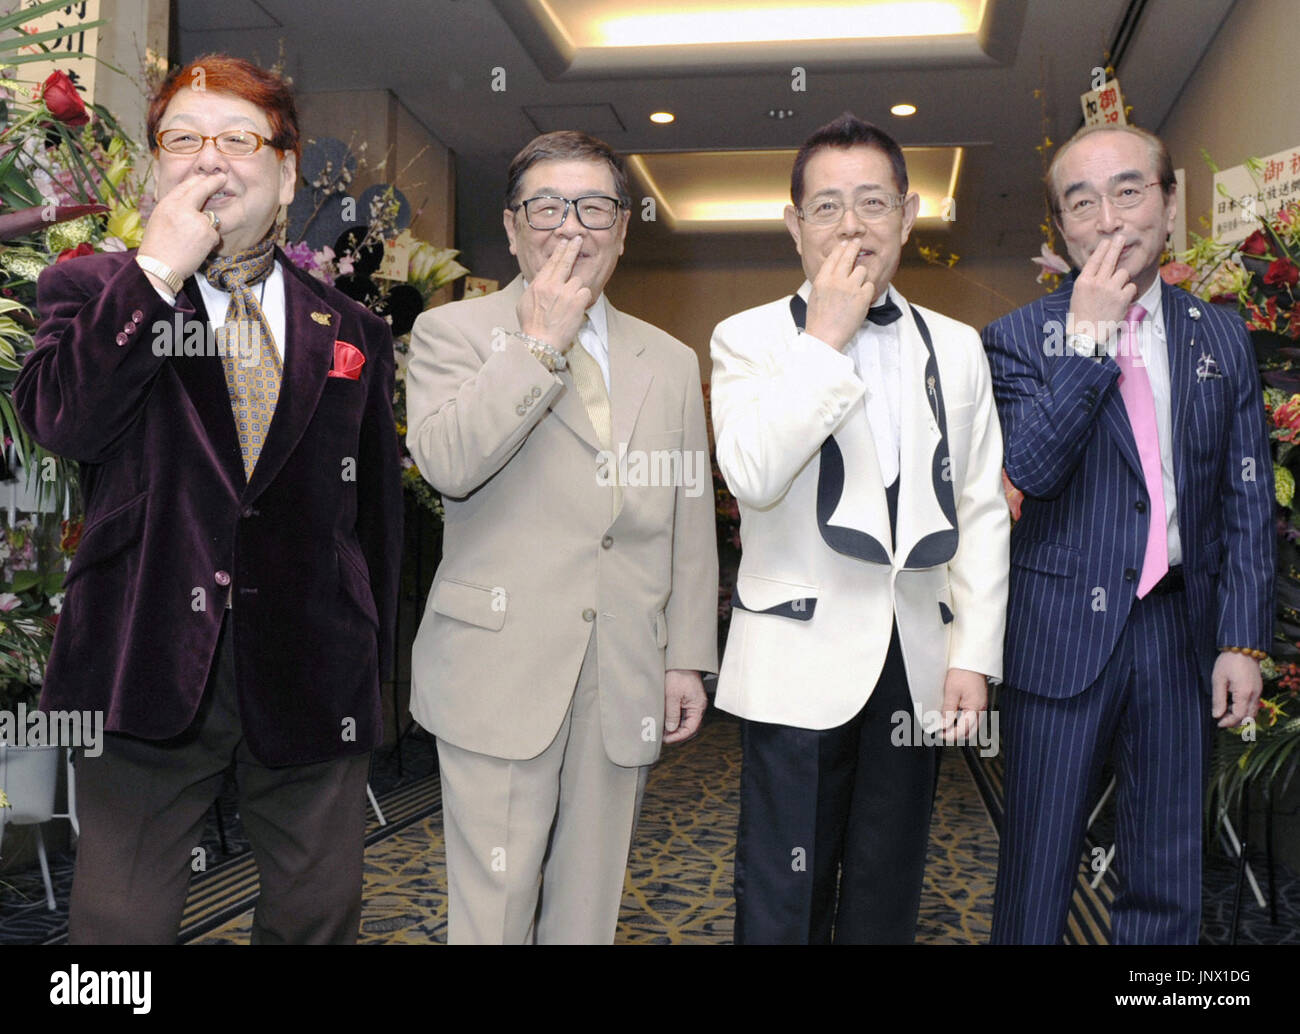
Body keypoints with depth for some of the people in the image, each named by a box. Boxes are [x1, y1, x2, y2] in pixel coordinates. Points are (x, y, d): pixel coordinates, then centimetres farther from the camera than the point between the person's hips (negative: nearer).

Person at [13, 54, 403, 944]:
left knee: (320, 914, 14)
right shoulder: (90, 291, 5)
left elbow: (378, 513, 10)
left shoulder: (353, 331, 9)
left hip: (312, 676, 2)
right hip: (150, 667, -2)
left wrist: (371, 670, 9)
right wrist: (156, 270, -15)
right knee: (122, 919, 8)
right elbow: (59, 420, -15)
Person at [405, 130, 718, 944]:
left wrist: (687, 659, 9)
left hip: (626, 685, 4)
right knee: (492, 910, 3)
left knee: (590, 908, 12)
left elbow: (691, 523, 13)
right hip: (501, 676, -3)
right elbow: (446, 462, -17)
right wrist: (540, 343, -13)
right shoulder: (452, 332, 3)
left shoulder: (671, 362, 14)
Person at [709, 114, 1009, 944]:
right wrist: (825, 339, -15)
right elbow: (752, 475, -18)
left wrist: (974, 654, 1)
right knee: (785, 903, 4)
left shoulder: (957, 347, 10)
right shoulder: (749, 338, 0)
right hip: (801, 662, -3)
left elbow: (982, 511, 8)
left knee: (888, 898, 15)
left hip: (918, 661, 4)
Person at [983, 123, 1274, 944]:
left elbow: (1248, 502, 6)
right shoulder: (1020, 339, -2)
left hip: (1182, 632, 3)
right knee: (1039, 870, 7)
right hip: (1065, 634, -3)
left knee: (1170, 882, 13)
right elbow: (1031, 467, -17)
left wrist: (1244, 638, -1)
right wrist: (1088, 336, -17)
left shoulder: (1222, 339, 8)